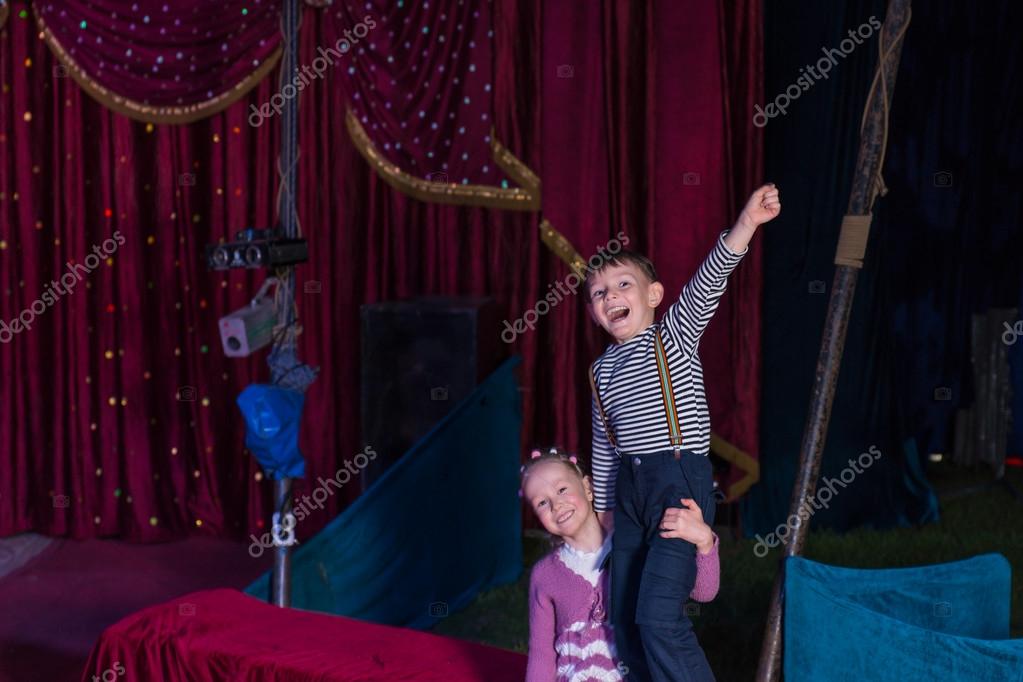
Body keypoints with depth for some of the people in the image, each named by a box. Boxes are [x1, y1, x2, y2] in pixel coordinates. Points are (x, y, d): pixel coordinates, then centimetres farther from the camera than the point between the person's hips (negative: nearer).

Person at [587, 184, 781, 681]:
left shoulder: (674, 336, -2)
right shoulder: (603, 369, 13)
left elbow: (706, 285, -19)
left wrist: (745, 225, -34)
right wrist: (602, 507, 21)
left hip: (680, 480, -7)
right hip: (630, 489, 7)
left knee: (658, 614, -17)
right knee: (624, 617, 9)